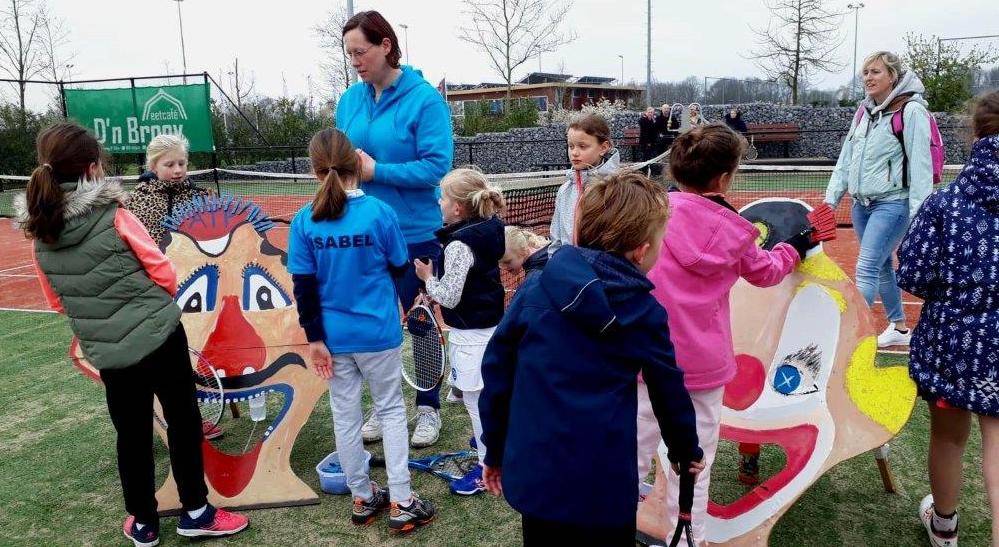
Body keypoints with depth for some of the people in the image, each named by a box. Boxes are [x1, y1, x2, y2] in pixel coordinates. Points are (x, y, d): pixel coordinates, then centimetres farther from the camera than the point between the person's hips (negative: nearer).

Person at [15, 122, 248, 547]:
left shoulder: (39, 235, -1)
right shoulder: (113, 216, -15)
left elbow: (58, 303, 10)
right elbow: (164, 272, -8)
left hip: (105, 351, 4)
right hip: (158, 336, -4)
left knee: (131, 433, 17)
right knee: (182, 420, 11)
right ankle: (195, 513, 19)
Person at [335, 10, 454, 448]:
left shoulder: (424, 99, -13)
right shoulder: (350, 100, 3)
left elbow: (436, 165, -19)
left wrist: (375, 170, -22)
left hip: (415, 233, -5)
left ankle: (428, 408, 27)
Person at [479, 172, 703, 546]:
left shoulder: (535, 288, -4)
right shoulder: (646, 314, -5)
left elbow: (496, 369, 0)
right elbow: (668, 392, 6)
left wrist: (495, 450, 13)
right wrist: (685, 451, 25)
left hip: (532, 476, 2)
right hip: (603, 485, -2)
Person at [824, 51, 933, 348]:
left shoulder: (911, 111, -10)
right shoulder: (864, 111, 13)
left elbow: (920, 165, -14)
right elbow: (846, 158, 15)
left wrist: (918, 215, -17)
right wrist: (832, 198, 10)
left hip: (892, 204, -7)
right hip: (861, 204, 8)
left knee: (866, 269, -15)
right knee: (882, 268, 16)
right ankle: (899, 327, 31)